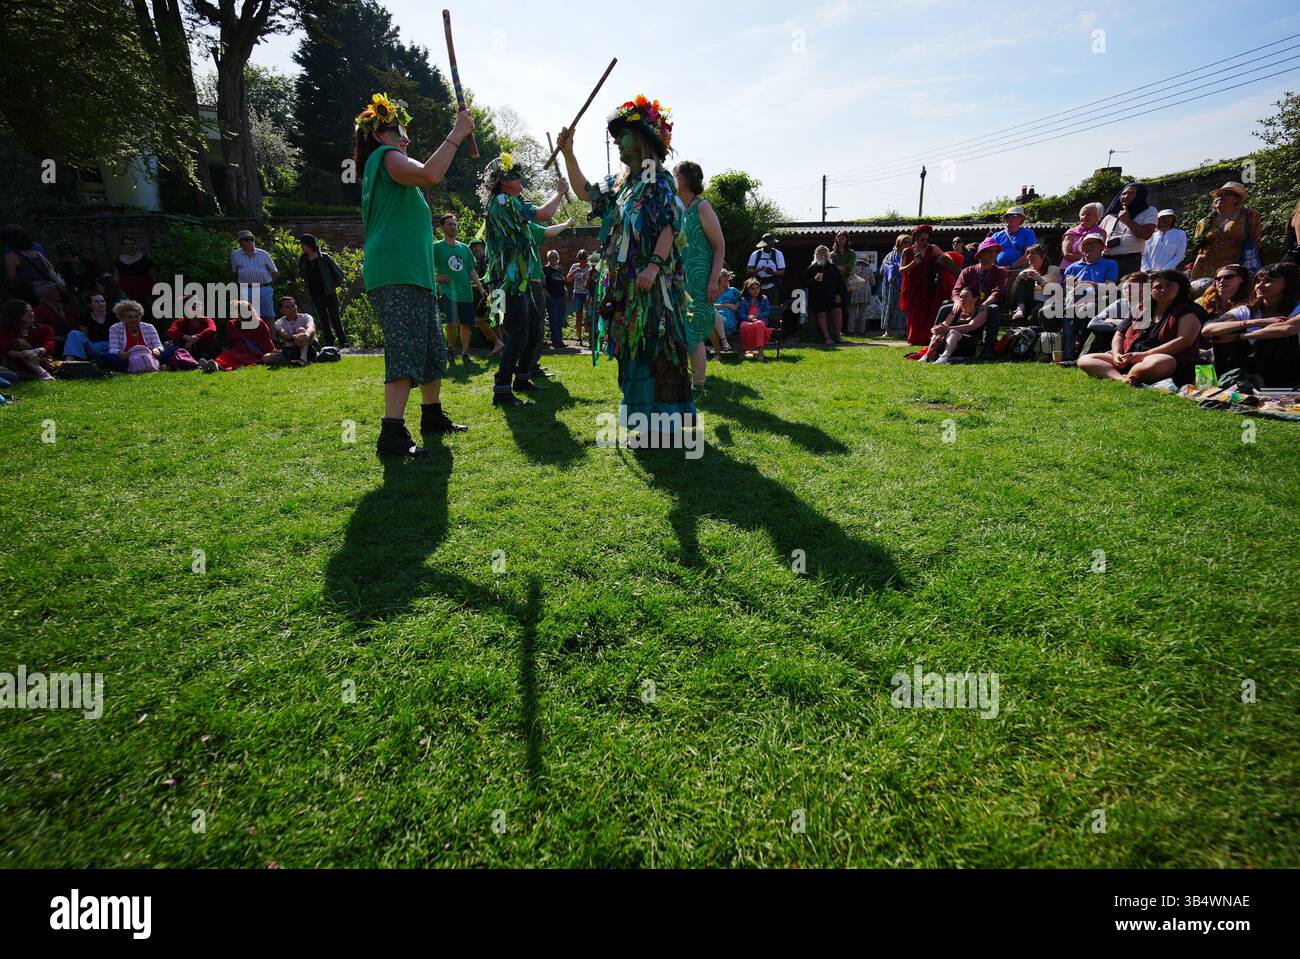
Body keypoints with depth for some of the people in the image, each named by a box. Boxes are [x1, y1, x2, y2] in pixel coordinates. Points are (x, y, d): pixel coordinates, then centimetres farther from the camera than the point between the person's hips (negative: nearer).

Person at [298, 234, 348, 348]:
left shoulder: (324, 257, -6)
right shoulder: (303, 260, 7)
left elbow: (338, 271, 0)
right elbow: (302, 275, 22)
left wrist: (334, 284, 1)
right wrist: (308, 287, 14)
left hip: (329, 293, -4)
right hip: (315, 295, 4)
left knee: (334, 317, -4)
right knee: (322, 319, 4)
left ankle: (343, 342, 2)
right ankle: (329, 343, 8)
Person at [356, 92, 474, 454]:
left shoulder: (382, 164, 29)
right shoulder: (385, 156, -3)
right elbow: (430, 174, -22)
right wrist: (457, 134, -12)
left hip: (415, 275, 11)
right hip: (396, 275, -11)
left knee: (432, 349, 16)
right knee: (406, 353, -19)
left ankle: (432, 417, 27)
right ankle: (391, 434, -23)